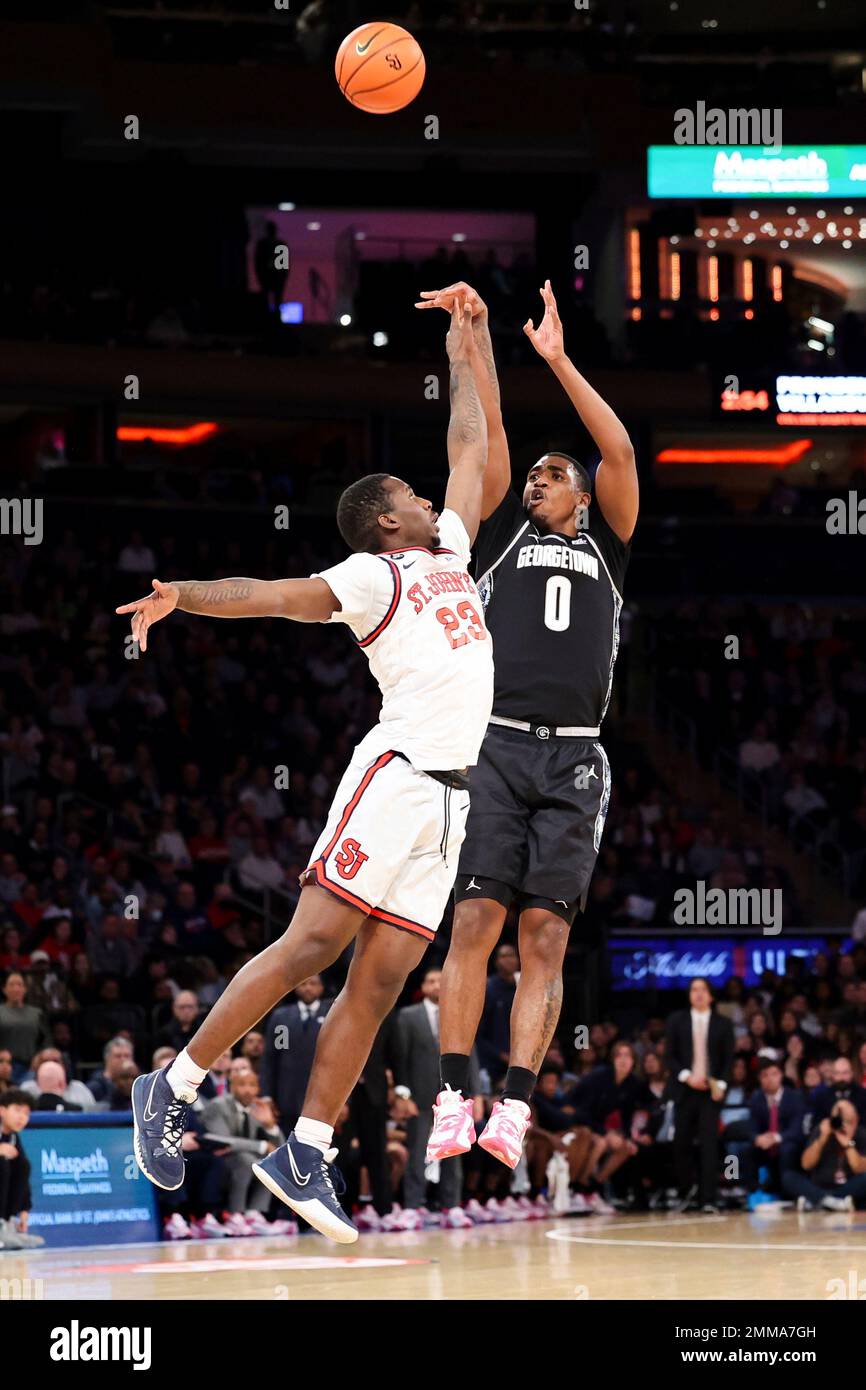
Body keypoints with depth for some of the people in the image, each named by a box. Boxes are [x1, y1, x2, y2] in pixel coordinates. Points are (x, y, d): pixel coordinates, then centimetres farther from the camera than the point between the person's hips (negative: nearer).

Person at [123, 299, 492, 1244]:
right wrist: (184, 593, -29)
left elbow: (469, 442, 32)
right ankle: (173, 1088, -6)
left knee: (380, 978, 0)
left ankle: (304, 1155, -1)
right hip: (397, 774, -7)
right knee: (313, 942, -13)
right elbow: (274, 594, -12)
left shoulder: (448, 551, 23)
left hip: (449, 801, 7)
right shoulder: (369, 575, 1)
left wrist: (464, 345, 35)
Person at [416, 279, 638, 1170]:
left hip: (573, 760, 0)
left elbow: (620, 452, 7)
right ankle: (453, 1100, -11)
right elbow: (489, 432, 11)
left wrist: (558, 359, 5)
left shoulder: (603, 547, 19)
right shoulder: (504, 533, 19)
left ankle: (514, 1108, -12)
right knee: (474, 922, -10)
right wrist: (476, 330, 4)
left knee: (545, 937, -6)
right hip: (496, 744, 0)